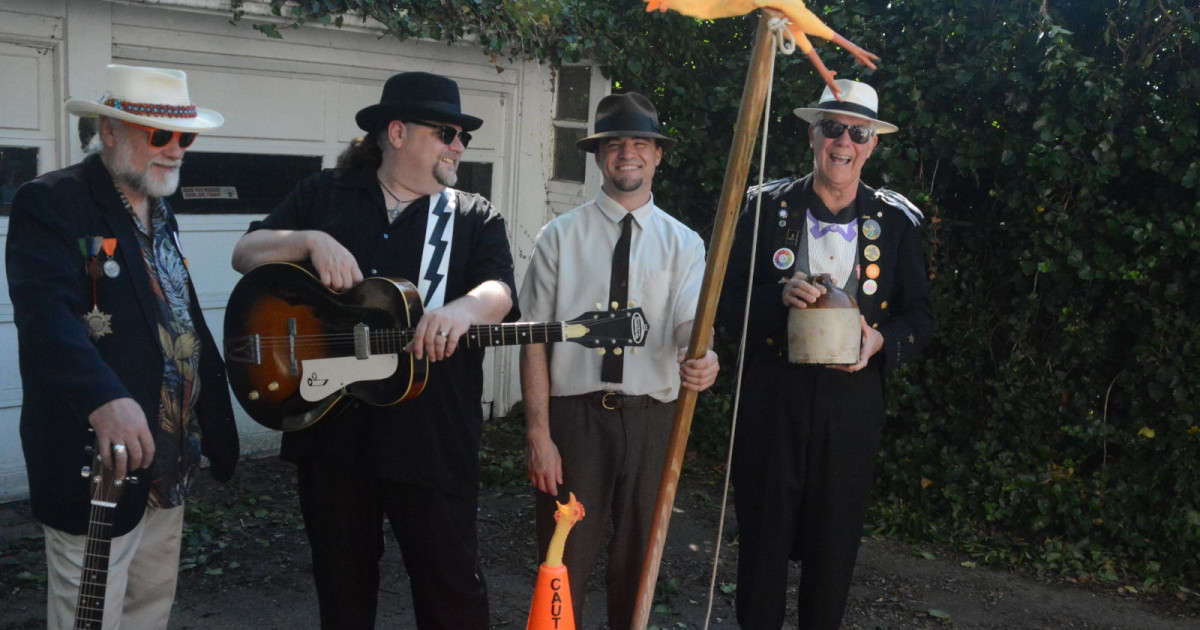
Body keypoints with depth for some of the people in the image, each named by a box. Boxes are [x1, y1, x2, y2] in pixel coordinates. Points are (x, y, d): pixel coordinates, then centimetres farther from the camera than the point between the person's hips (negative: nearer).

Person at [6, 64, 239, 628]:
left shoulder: (159, 211, 14)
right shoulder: (50, 204, -13)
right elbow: (47, 314, -29)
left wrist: (214, 426, 17)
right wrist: (105, 400, -44)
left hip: (169, 468, 8)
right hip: (99, 460, -8)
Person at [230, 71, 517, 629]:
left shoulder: (475, 217, 6)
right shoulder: (325, 195, 9)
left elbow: (499, 290, -11)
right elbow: (246, 254, 5)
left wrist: (463, 310, -34)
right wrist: (311, 240, -14)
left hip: (431, 436, -1)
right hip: (329, 425, 2)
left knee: (450, 581, 4)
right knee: (341, 579, 17)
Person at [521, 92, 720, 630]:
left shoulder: (683, 243, 6)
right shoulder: (559, 237, 1)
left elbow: (692, 323, -10)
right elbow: (534, 342, -3)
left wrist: (702, 360, -34)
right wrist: (538, 434, -10)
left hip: (651, 418, 2)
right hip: (574, 413, -1)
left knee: (638, 560, 15)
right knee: (565, 562, 5)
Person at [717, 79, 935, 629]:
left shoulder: (896, 221, 4)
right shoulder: (767, 206, 1)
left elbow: (919, 315, 8)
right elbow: (726, 299, 0)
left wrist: (882, 341, -13)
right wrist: (779, 297, -20)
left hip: (852, 395, 1)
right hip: (772, 392, -1)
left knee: (835, 540, 11)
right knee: (763, 533, 8)